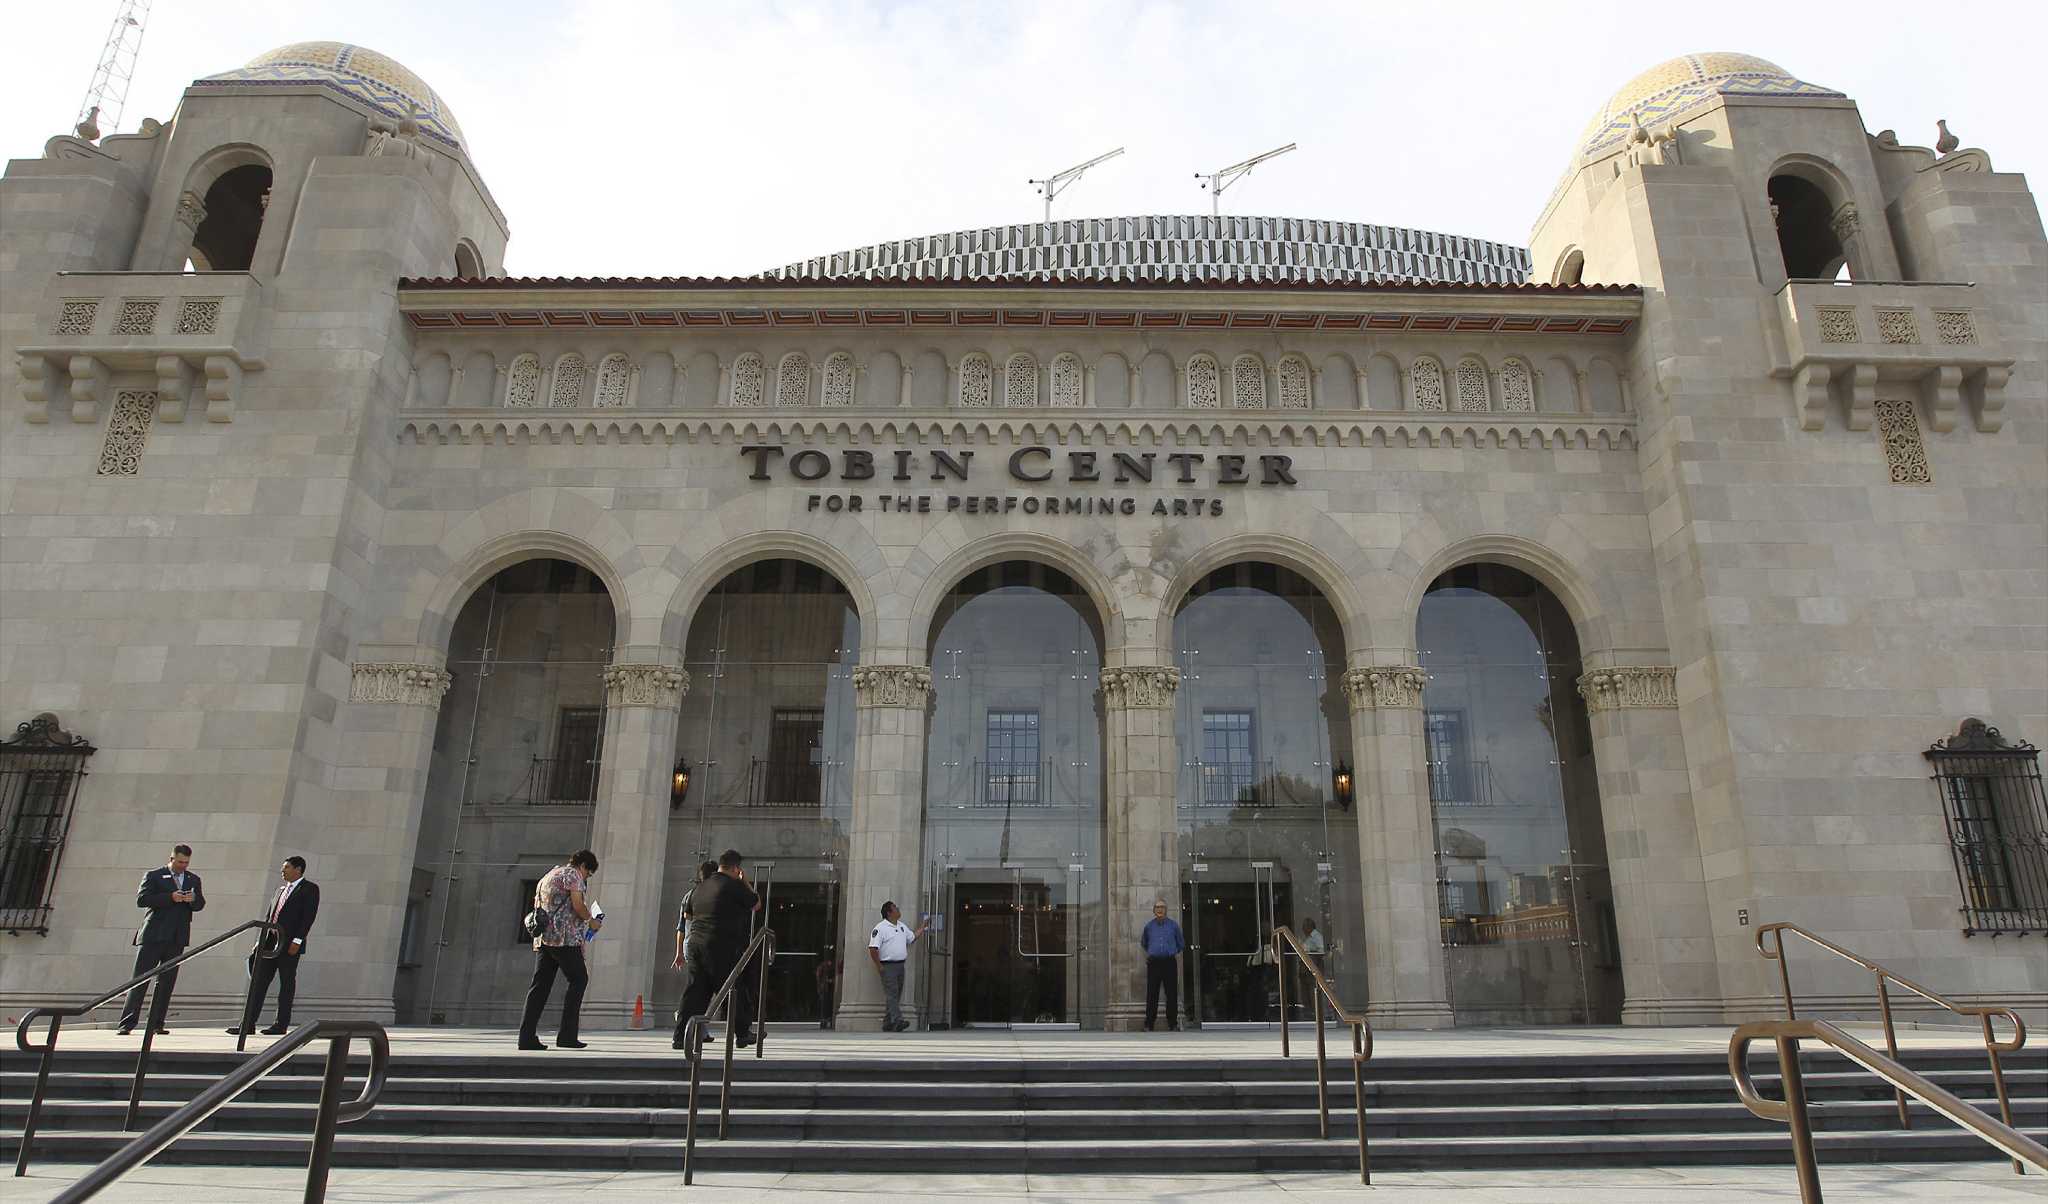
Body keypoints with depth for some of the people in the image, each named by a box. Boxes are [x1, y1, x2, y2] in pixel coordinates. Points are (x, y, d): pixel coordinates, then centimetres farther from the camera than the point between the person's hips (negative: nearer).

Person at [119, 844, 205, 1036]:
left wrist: (193, 899, -10)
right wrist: (170, 897, -18)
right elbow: (141, 899, -8)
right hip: (154, 935, -4)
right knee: (140, 978, -4)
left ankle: (156, 1023, 9)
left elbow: (200, 905, 13)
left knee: (167, 981, 4)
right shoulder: (154, 876, 3)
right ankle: (127, 1023, -1)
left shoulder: (193, 879, 17)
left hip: (177, 938, 4)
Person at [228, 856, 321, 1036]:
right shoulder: (281, 890, 21)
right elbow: (269, 917, 21)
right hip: (270, 944, 7)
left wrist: (297, 941, -19)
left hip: (290, 945, -7)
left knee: (287, 984, -1)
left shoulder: (310, 888, -3)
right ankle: (248, 1024, 3)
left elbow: (309, 916, -12)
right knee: (258, 982, 2)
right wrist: (261, 941, 11)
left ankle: (281, 1025, 4)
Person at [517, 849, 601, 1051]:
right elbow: (578, 906, -11)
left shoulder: (546, 877, 27)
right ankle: (566, 1035, -5)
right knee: (579, 979, -1)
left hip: (542, 938, 9)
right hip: (564, 938, -9)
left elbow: (537, 905, 27)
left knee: (540, 984, 6)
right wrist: (592, 921, 6)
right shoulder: (572, 874, -1)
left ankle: (527, 1036, 0)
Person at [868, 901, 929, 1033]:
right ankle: (897, 1021, -26)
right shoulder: (881, 928, -11)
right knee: (892, 993, -15)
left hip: (900, 965, 8)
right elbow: (872, 948, -15)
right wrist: (879, 966, -15)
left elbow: (912, 938, 28)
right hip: (888, 966, -8)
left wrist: (924, 928, 24)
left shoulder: (902, 926, 15)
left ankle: (888, 1024, 15)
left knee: (896, 995, 9)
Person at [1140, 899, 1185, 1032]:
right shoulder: (1149, 926, 8)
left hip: (1169, 962, 0)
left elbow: (1181, 945, 17)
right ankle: (1149, 1025, 4)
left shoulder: (1173, 925, 5)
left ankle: (1173, 1024, 9)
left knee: (1172, 994, 0)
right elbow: (1143, 943, 26)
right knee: (1152, 995, -1)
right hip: (1153, 963, 0)